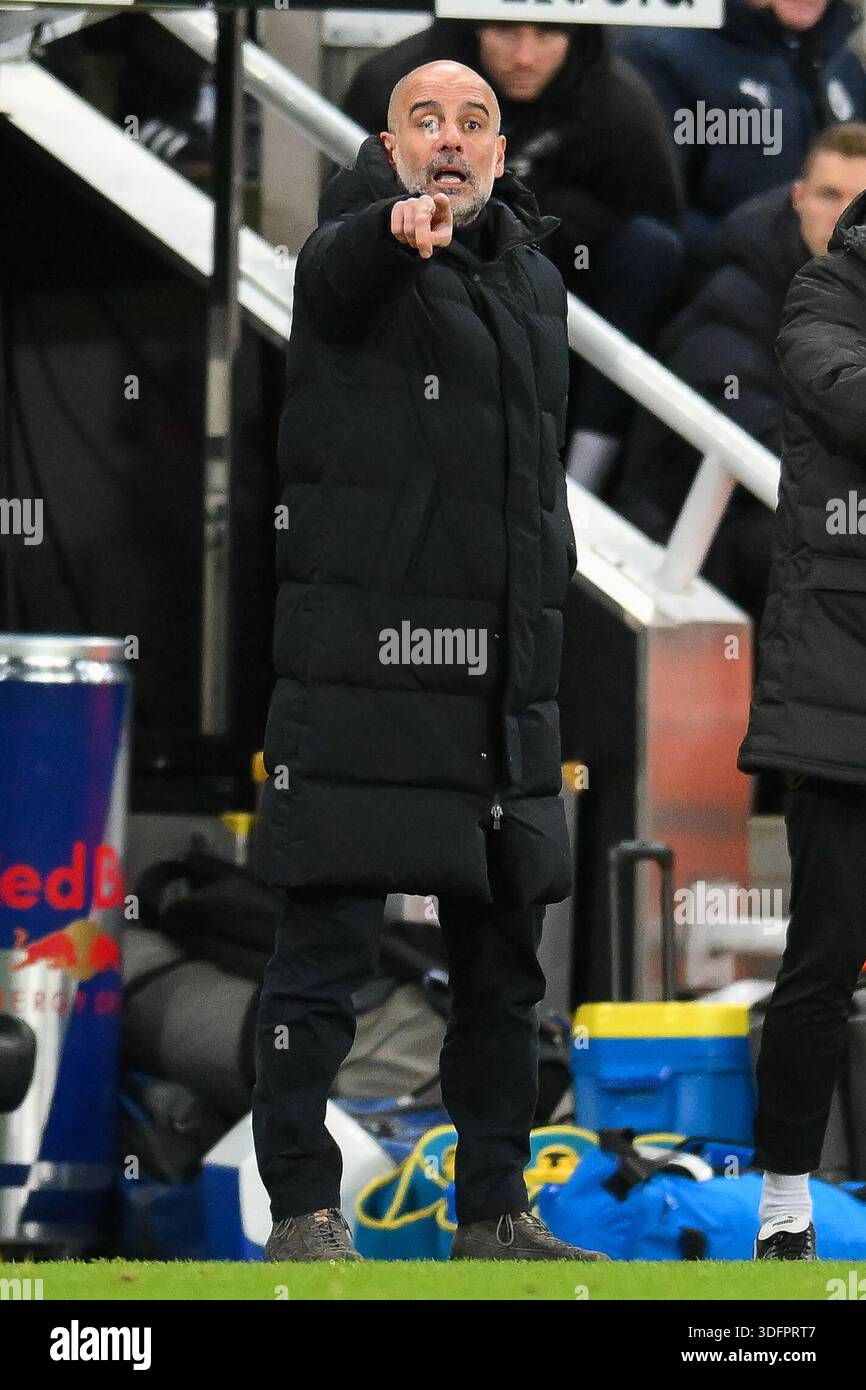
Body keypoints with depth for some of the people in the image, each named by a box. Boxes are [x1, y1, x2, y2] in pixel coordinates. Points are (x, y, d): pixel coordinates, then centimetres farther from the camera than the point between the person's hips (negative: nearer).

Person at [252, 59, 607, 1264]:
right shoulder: (355, 248, -4)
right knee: (329, 941, -7)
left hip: (503, 672, 7)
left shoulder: (534, 277, 17)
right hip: (366, 655, -7)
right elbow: (341, 265, -30)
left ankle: (494, 1212, 20)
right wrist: (398, 228, -54)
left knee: (503, 954, 11)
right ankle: (304, 1213, -3)